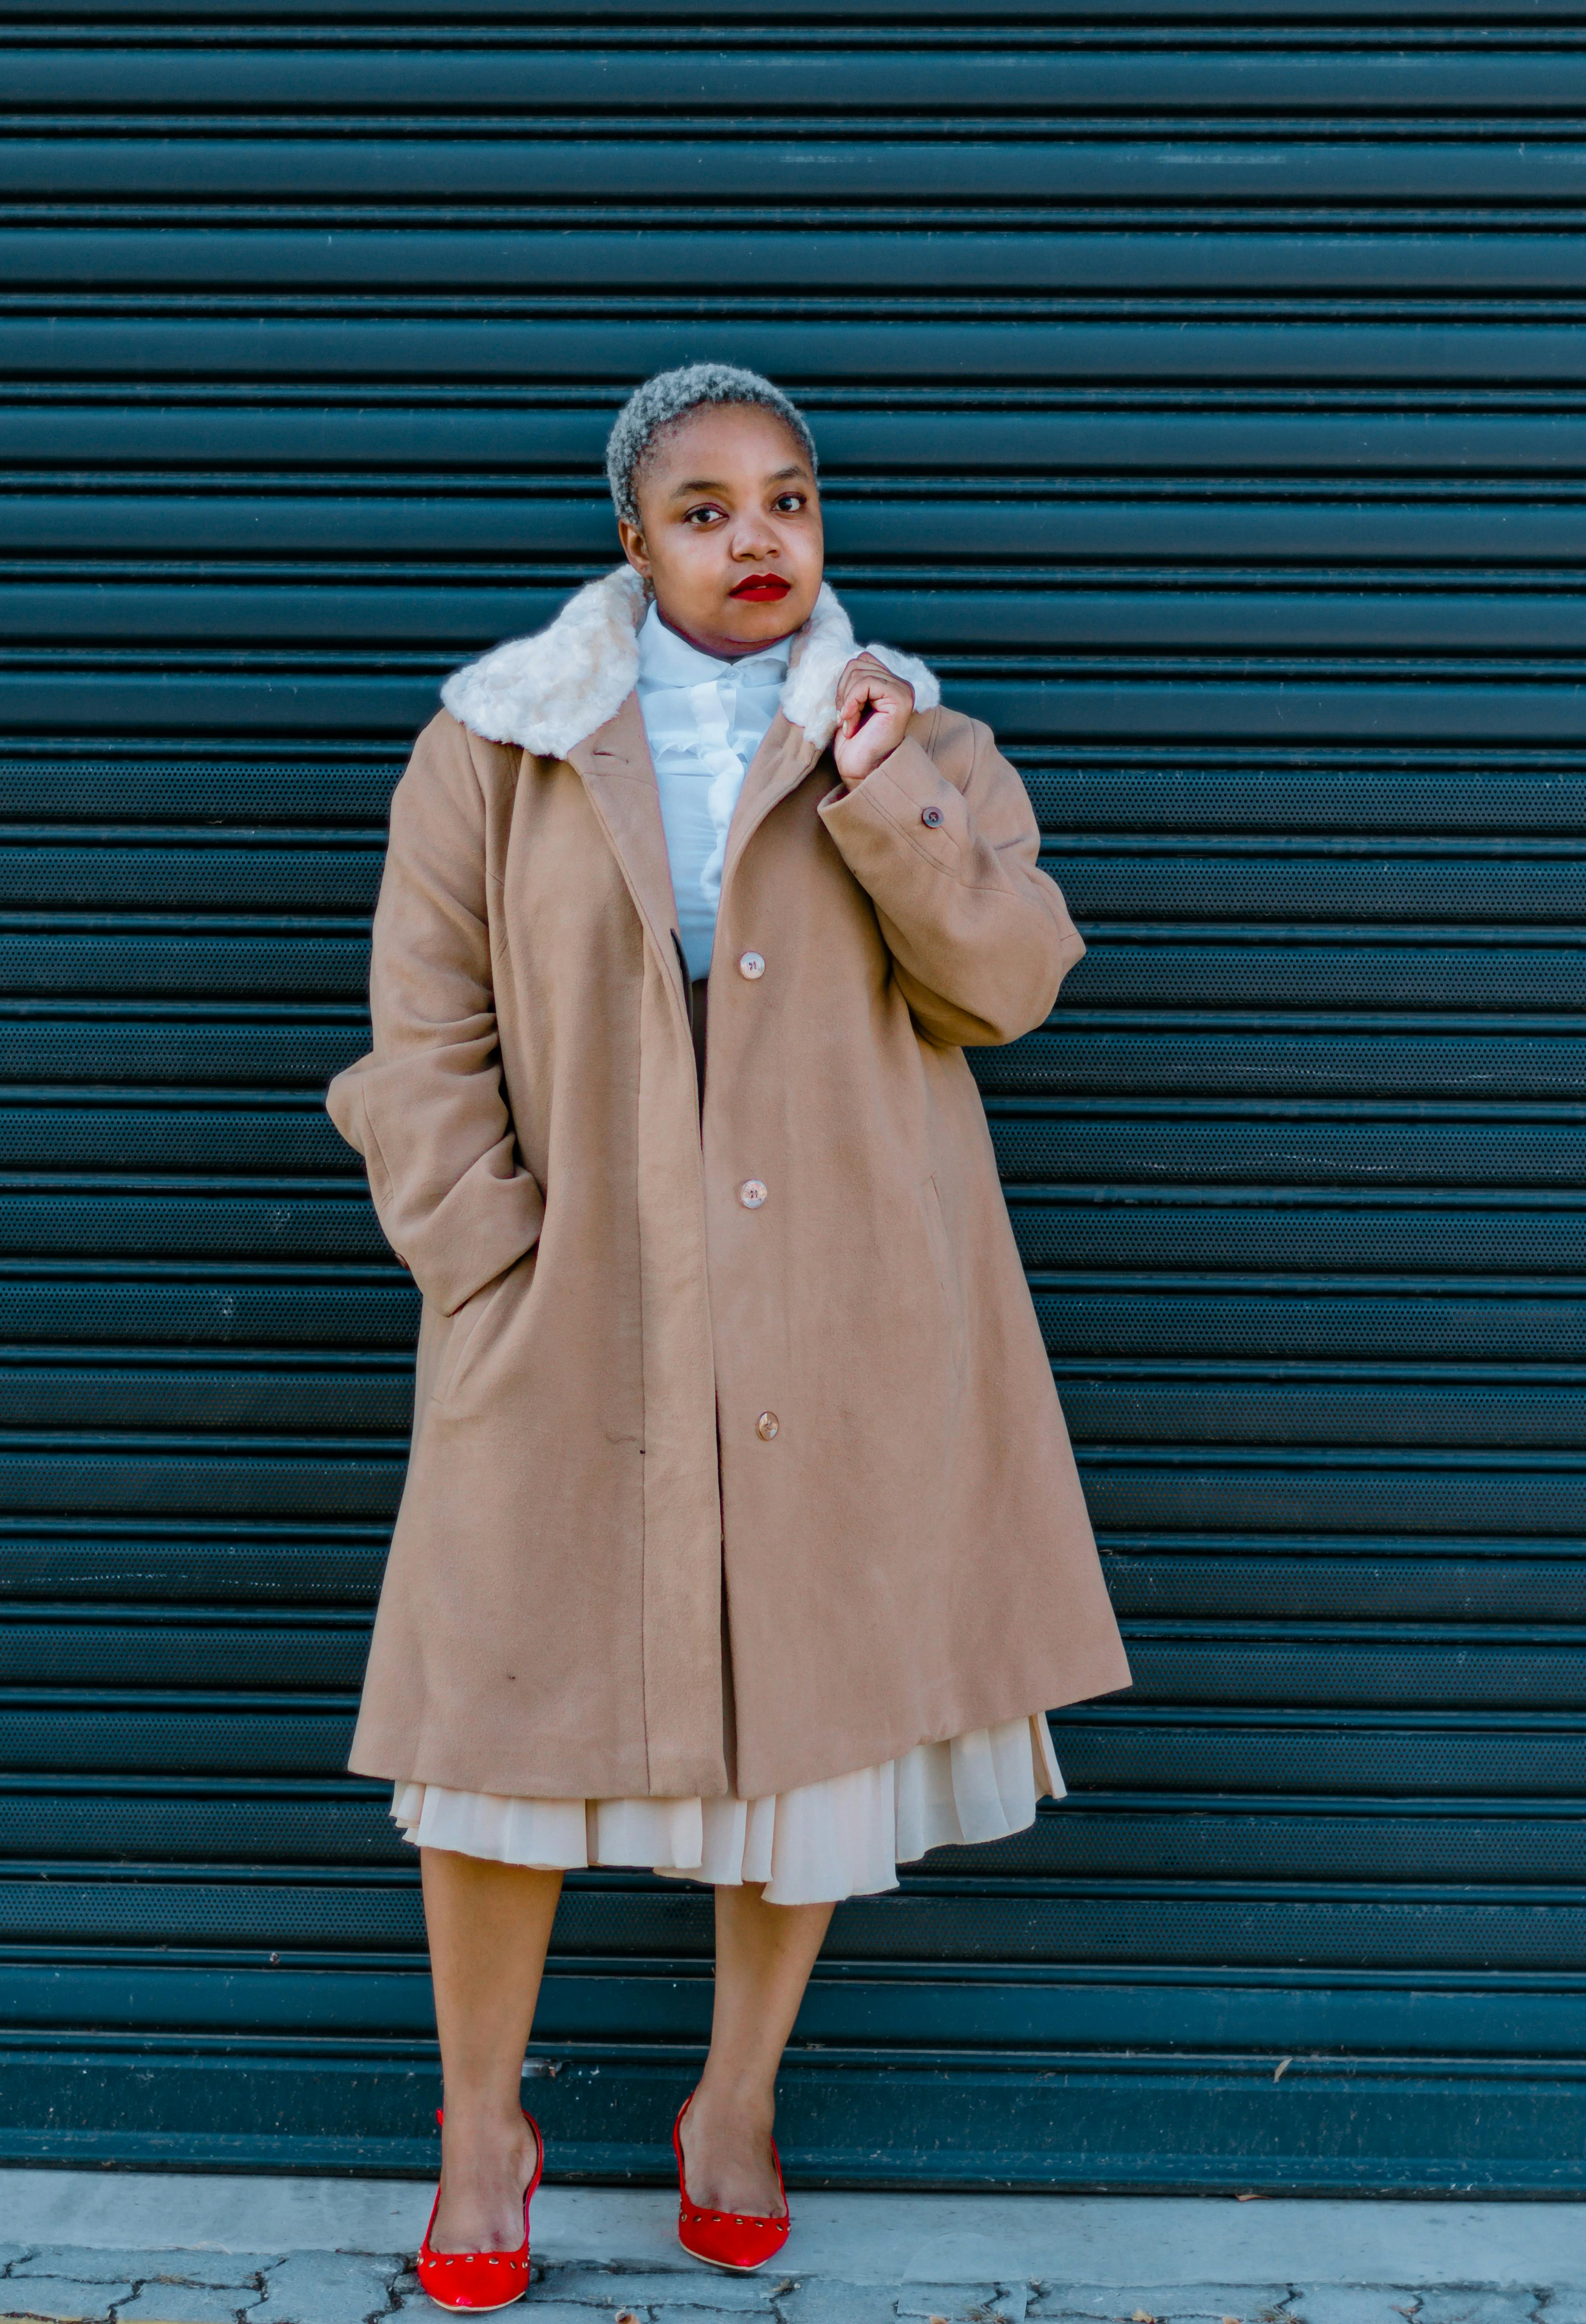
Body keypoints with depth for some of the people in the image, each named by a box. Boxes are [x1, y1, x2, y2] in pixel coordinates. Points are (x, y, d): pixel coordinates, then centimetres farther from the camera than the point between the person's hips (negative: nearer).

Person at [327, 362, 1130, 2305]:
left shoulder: (910, 734, 6)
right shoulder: (503, 740, 1)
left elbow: (1009, 980, -5)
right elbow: (424, 1035, 1)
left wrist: (887, 795, -18)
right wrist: (496, 1269, -7)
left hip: (836, 1325, 1)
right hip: (579, 1318, -1)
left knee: (815, 1697, 8)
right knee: (514, 1697, 3)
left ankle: (736, 2102, 29)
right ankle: (482, 2125, 24)